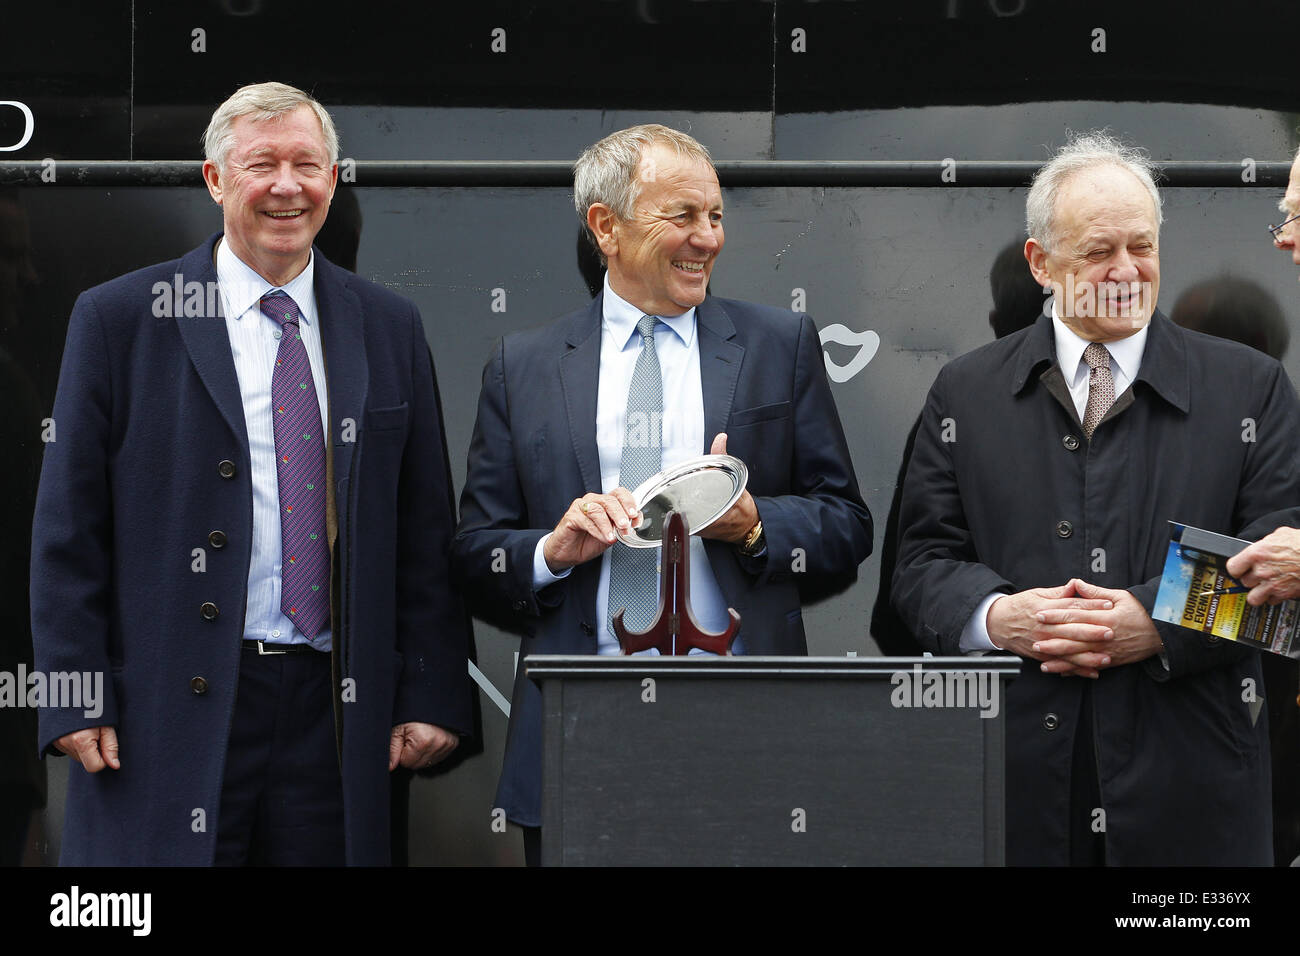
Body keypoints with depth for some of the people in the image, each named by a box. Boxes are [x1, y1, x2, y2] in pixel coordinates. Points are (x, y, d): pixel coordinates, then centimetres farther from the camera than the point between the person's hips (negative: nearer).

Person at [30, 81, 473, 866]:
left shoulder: (389, 328, 11)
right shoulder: (118, 320, 2)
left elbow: (426, 529, 11)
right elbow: (70, 529, 1)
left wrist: (432, 696, 4)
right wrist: (75, 701, -6)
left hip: (337, 711, 3)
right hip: (167, 718, -2)